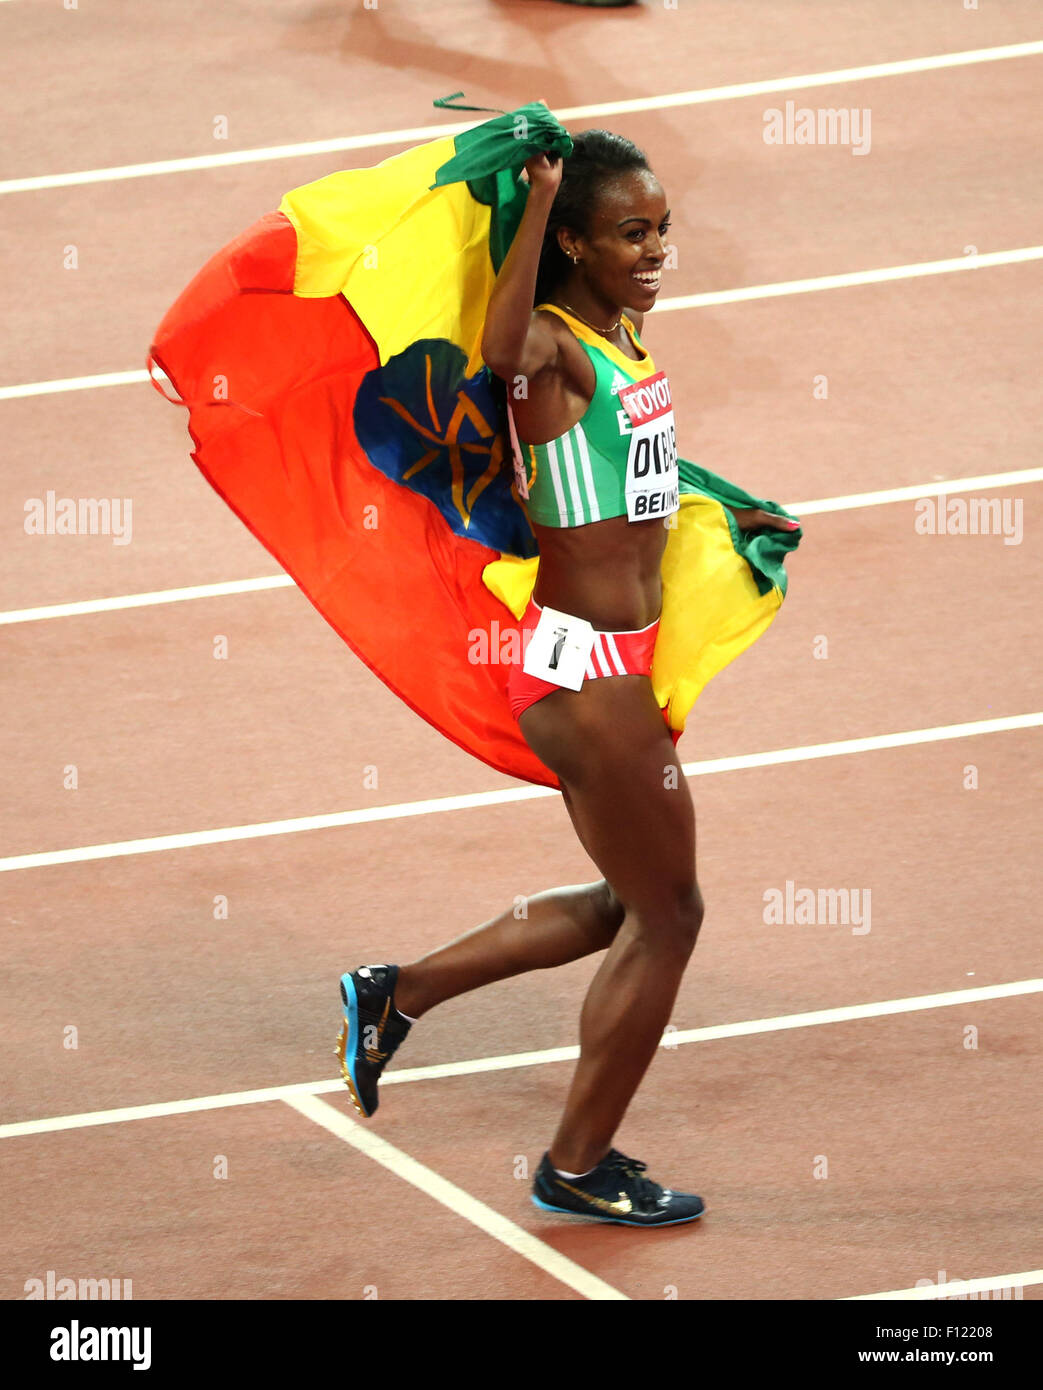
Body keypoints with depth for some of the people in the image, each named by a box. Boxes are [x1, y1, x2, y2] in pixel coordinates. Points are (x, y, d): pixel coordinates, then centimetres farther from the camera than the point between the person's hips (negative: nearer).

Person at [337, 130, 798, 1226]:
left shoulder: (629, 333, 10)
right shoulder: (553, 343, -17)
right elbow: (501, 348, -44)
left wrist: (725, 514, 31)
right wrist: (542, 194, -44)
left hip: (619, 660, 9)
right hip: (584, 665, -9)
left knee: (627, 906, 21)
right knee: (667, 911, 3)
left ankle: (397, 993, 26)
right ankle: (577, 1168, 17)